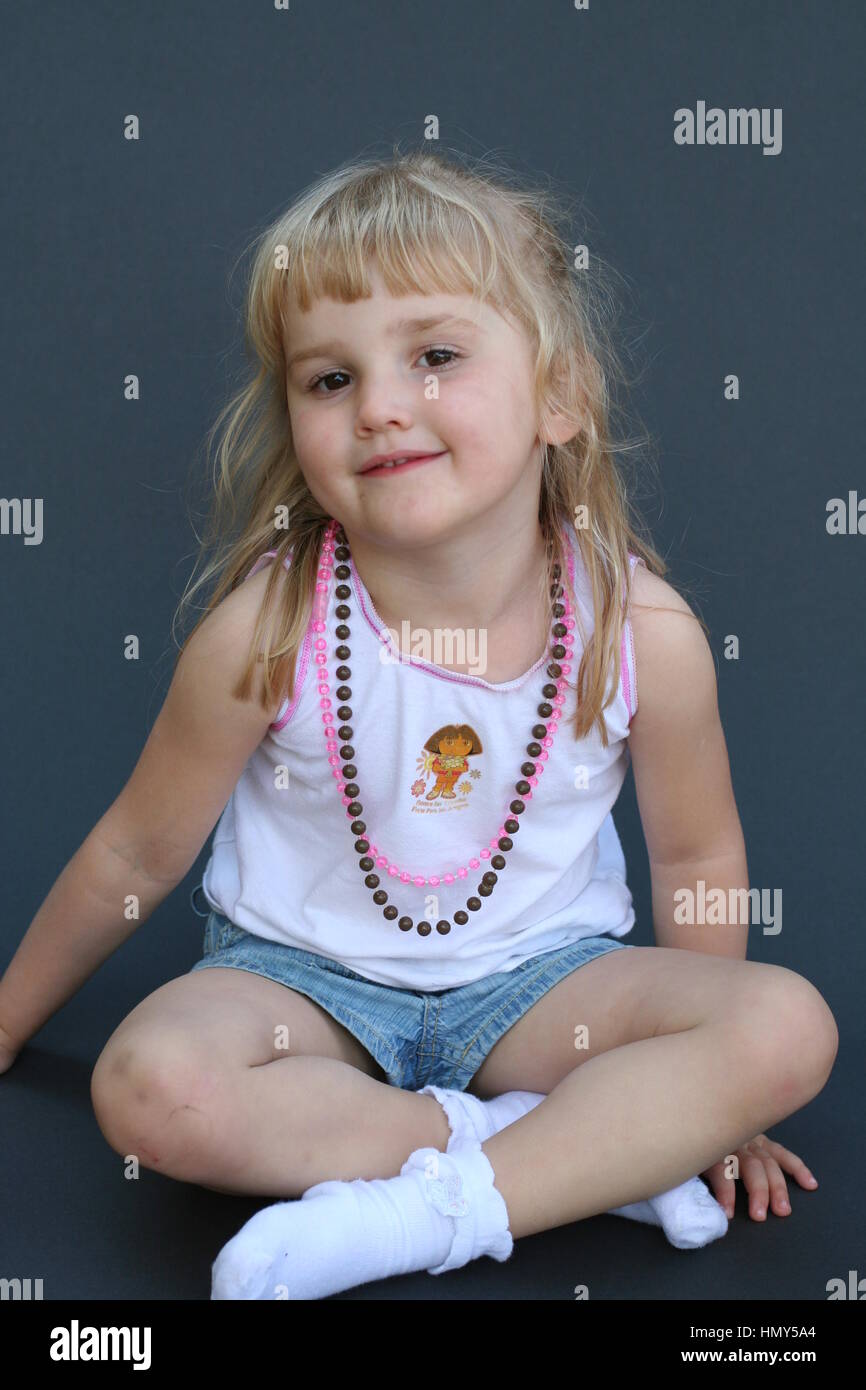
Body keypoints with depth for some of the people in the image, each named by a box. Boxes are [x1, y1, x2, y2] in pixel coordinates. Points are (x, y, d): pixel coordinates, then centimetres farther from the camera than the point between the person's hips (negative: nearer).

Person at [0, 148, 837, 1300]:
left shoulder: (643, 631, -17)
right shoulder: (264, 634, -20)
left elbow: (696, 859, 0)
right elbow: (135, 858, -5)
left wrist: (707, 1094, 8)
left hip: (540, 973, 1)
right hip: (303, 972, 0)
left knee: (792, 1027, -20)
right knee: (152, 1087, -31)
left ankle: (442, 1208, -24)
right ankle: (602, 1154, -20)